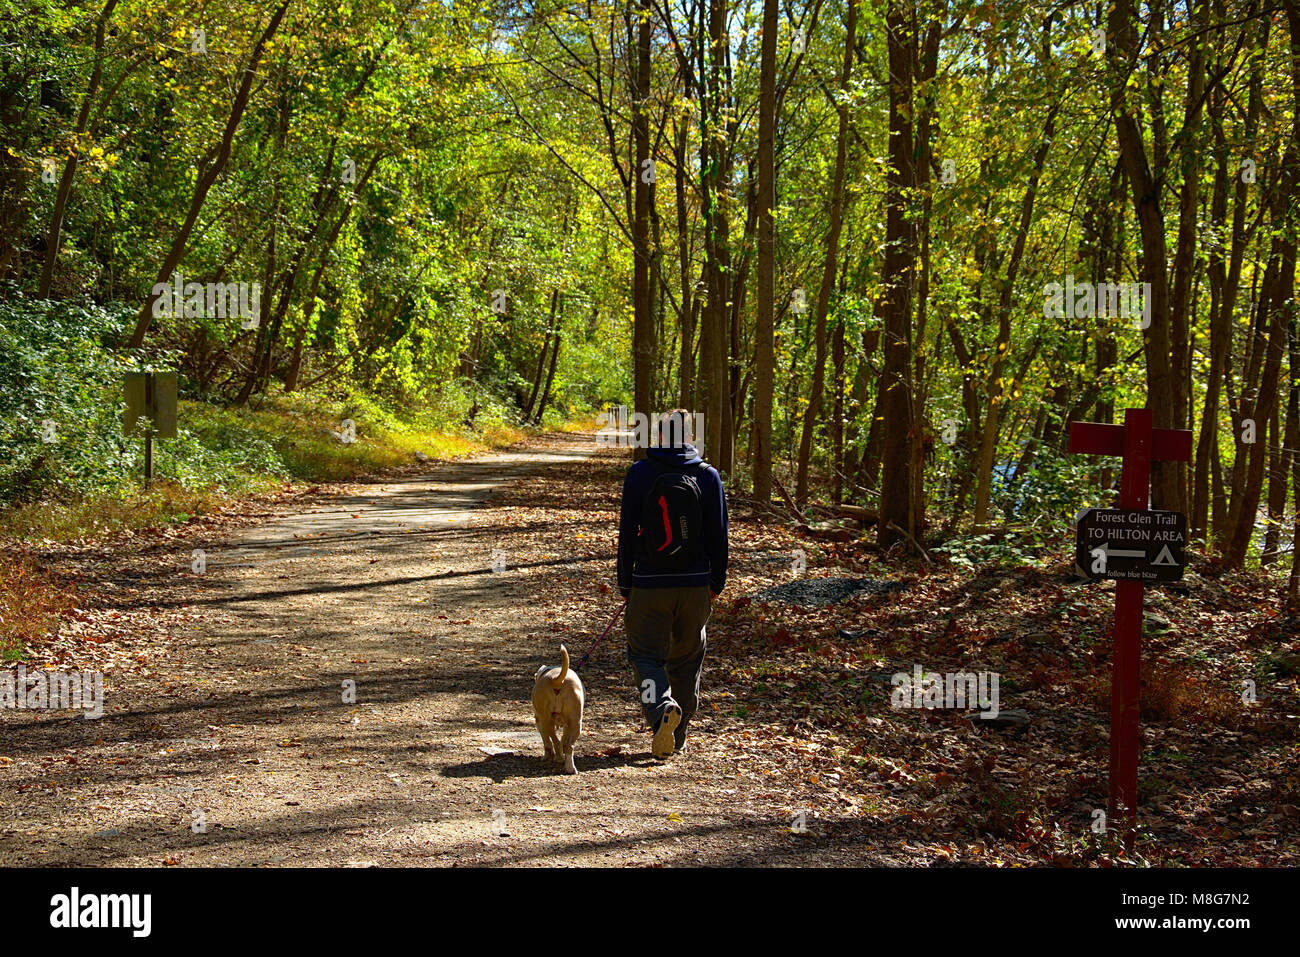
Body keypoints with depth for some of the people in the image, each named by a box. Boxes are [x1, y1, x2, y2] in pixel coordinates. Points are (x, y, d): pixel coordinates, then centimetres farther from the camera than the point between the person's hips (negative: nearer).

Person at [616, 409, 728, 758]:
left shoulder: (640, 474, -3)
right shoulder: (708, 476, 0)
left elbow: (627, 532, -1)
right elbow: (718, 534, 2)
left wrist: (625, 584, 6)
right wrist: (716, 582, 12)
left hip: (649, 585, -2)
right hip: (695, 585, 2)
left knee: (646, 654, 6)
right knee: (687, 658, 15)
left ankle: (662, 707, -23)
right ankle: (677, 737, 20)